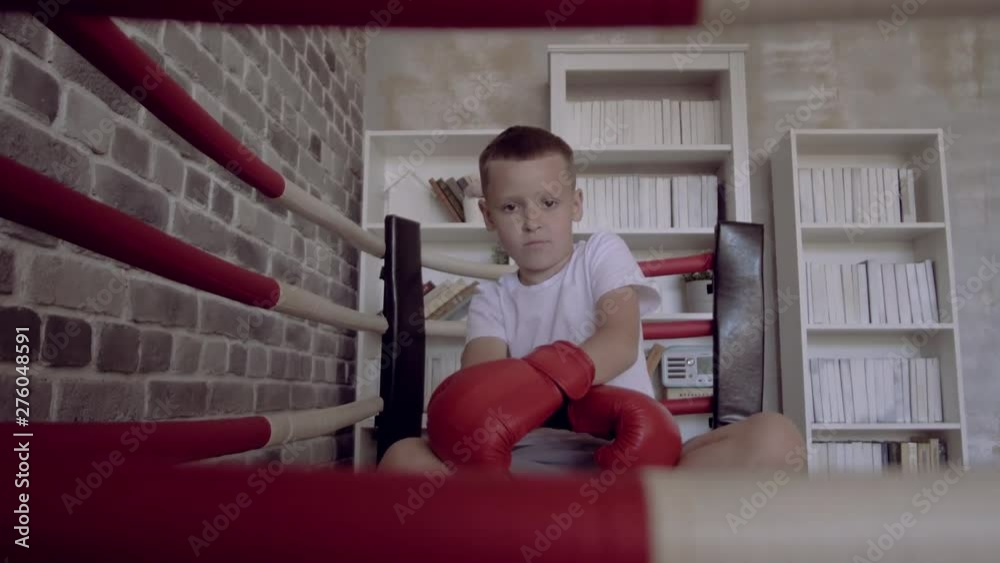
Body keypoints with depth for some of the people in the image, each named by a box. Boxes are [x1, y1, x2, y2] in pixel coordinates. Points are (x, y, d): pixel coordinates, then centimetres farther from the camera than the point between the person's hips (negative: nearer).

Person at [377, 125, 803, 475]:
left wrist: (542, 381, -31)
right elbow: (479, 378, -7)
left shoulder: (603, 252, 10)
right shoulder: (492, 299, 14)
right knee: (403, 458, -25)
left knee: (773, 438, -26)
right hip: (532, 468, 1)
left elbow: (621, 343, -10)